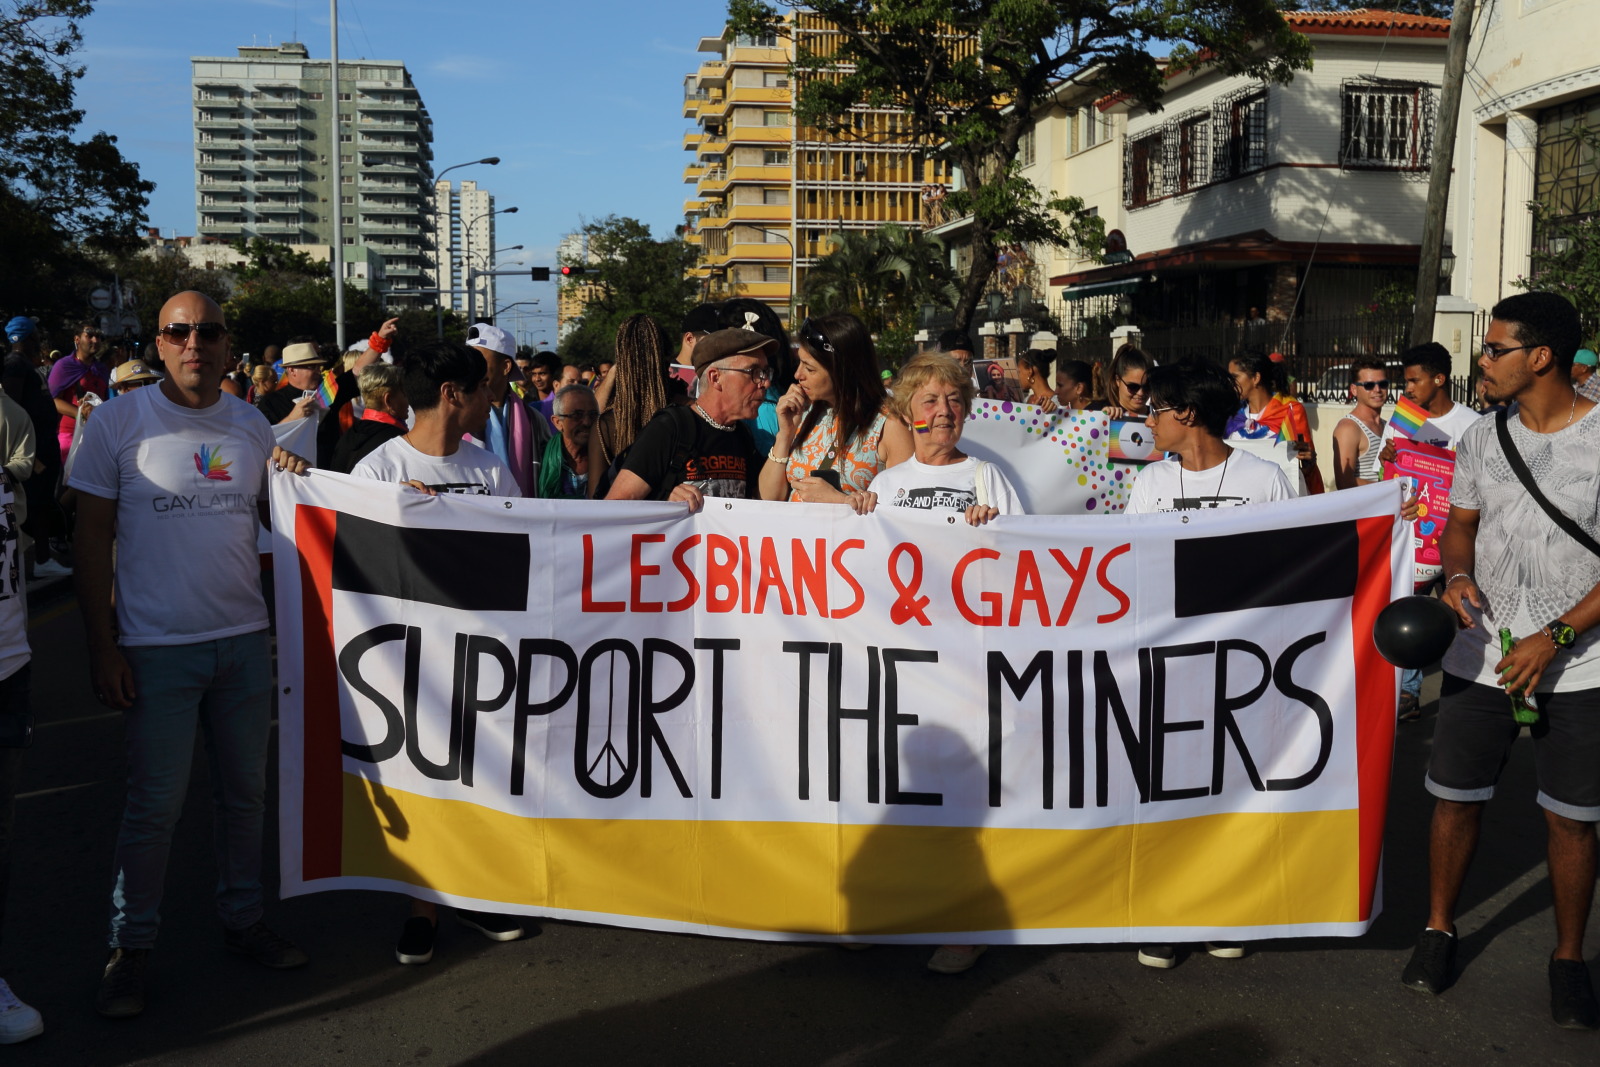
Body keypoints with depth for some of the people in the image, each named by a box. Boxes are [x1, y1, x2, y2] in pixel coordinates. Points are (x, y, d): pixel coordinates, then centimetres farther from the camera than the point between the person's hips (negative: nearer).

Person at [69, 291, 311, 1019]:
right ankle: (130, 946, 19)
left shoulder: (252, 424, 7)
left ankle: (242, 920, 29)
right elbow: (92, 537, -4)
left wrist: (296, 482, -4)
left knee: (245, 792, 13)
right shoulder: (120, 421, -5)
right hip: (158, 648, -4)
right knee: (154, 805, 2)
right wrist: (101, 646, -8)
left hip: (246, 638, 4)